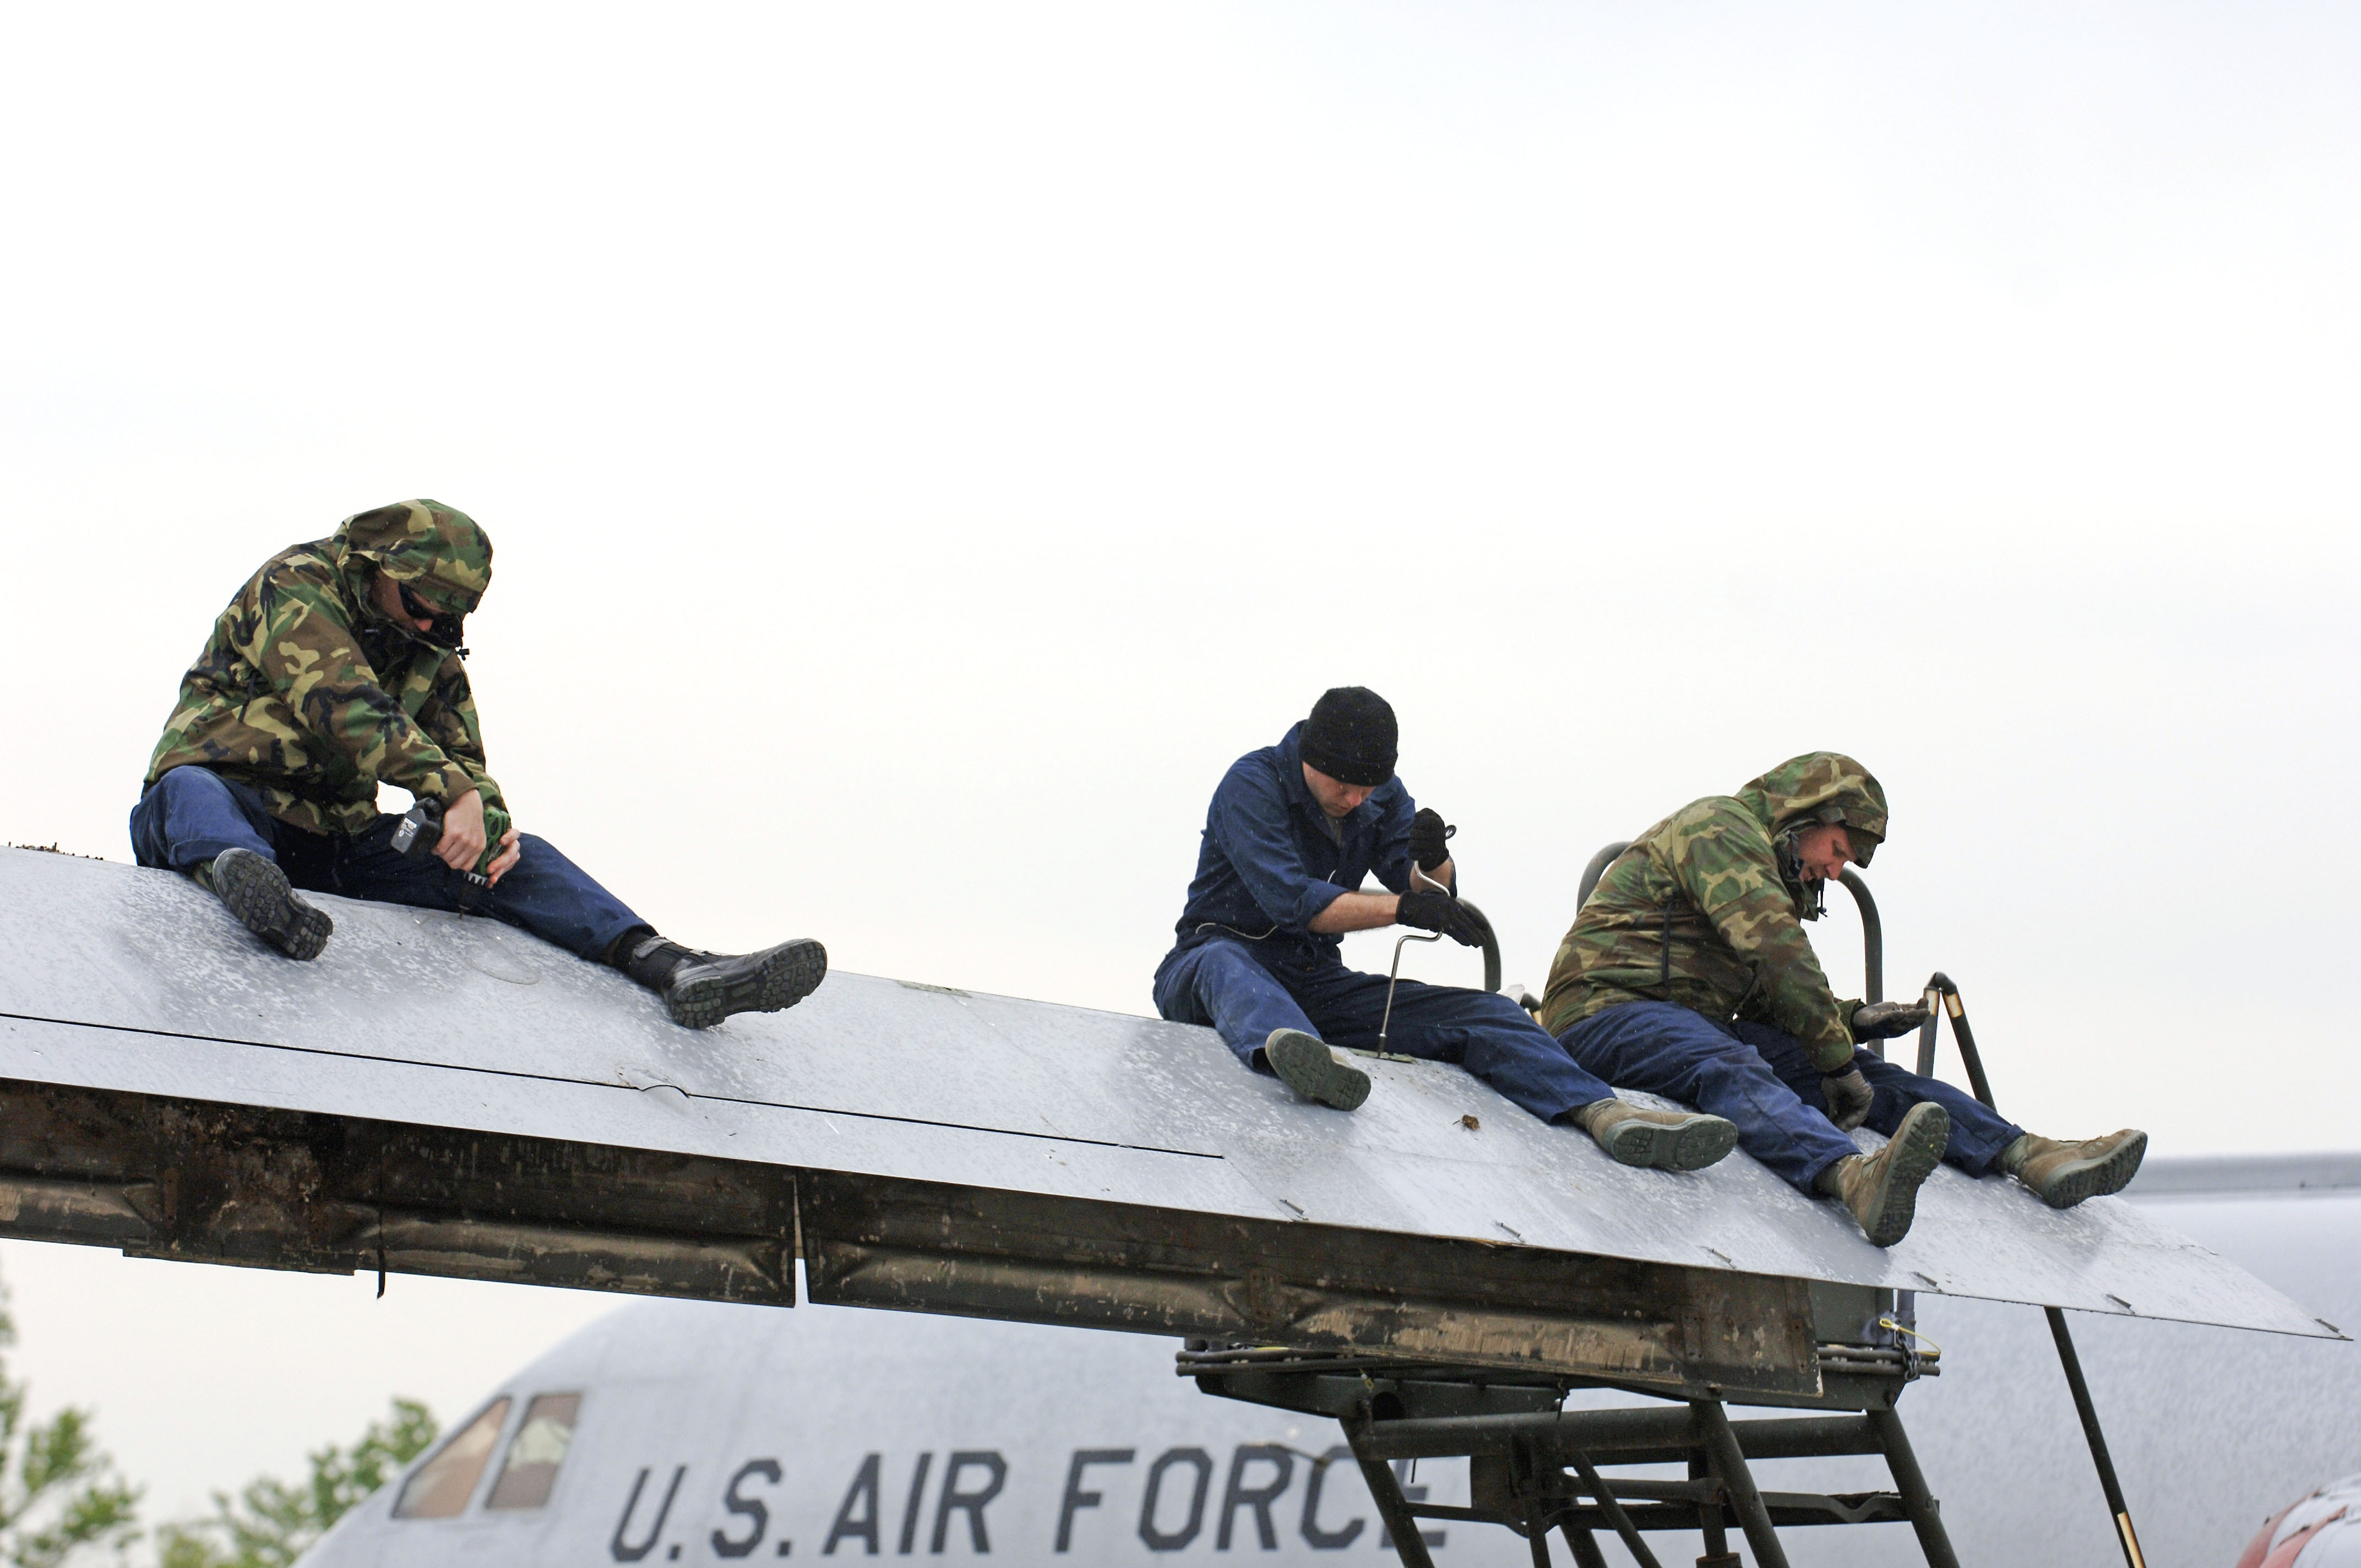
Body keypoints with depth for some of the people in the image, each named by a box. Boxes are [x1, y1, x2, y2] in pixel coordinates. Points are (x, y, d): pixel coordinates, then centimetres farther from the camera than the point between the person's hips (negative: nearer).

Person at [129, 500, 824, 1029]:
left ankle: (672, 968, -28)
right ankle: (245, 879, -76)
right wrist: (452, 794, -34)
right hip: (232, 800, -5)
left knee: (519, 858, -12)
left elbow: (461, 754, 12)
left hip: (339, 840, 6)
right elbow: (345, 706, -23)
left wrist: (490, 821, -14)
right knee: (187, 788, -41)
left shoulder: (435, 655, 16)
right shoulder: (297, 584, -8)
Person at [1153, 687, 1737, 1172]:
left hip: (1315, 985, 6)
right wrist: (1402, 907, -36)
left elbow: (1434, 901, -1)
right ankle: (1291, 1052, -80)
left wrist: (1434, 866, -25)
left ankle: (1605, 1114, -36)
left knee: (1482, 1014, -13)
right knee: (1226, 963, -44)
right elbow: (1290, 899, -26)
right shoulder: (1253, 784, -13)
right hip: (1221, 956, -6)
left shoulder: (1383, 798, 8)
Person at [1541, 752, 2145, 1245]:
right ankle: (1857, 1179, -68)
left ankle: (2032, 1158, -18)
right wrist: (1837, 1062, -19)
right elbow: (1780, 954, -18)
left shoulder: (1772, 880, 27)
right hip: (1610, 1008, -10)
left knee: (1872, 1075, -5)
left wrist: (1855, 1021, 9)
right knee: (1731, 1070, -40)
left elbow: (1767, 1006, 25)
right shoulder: (1720, 826, -7)